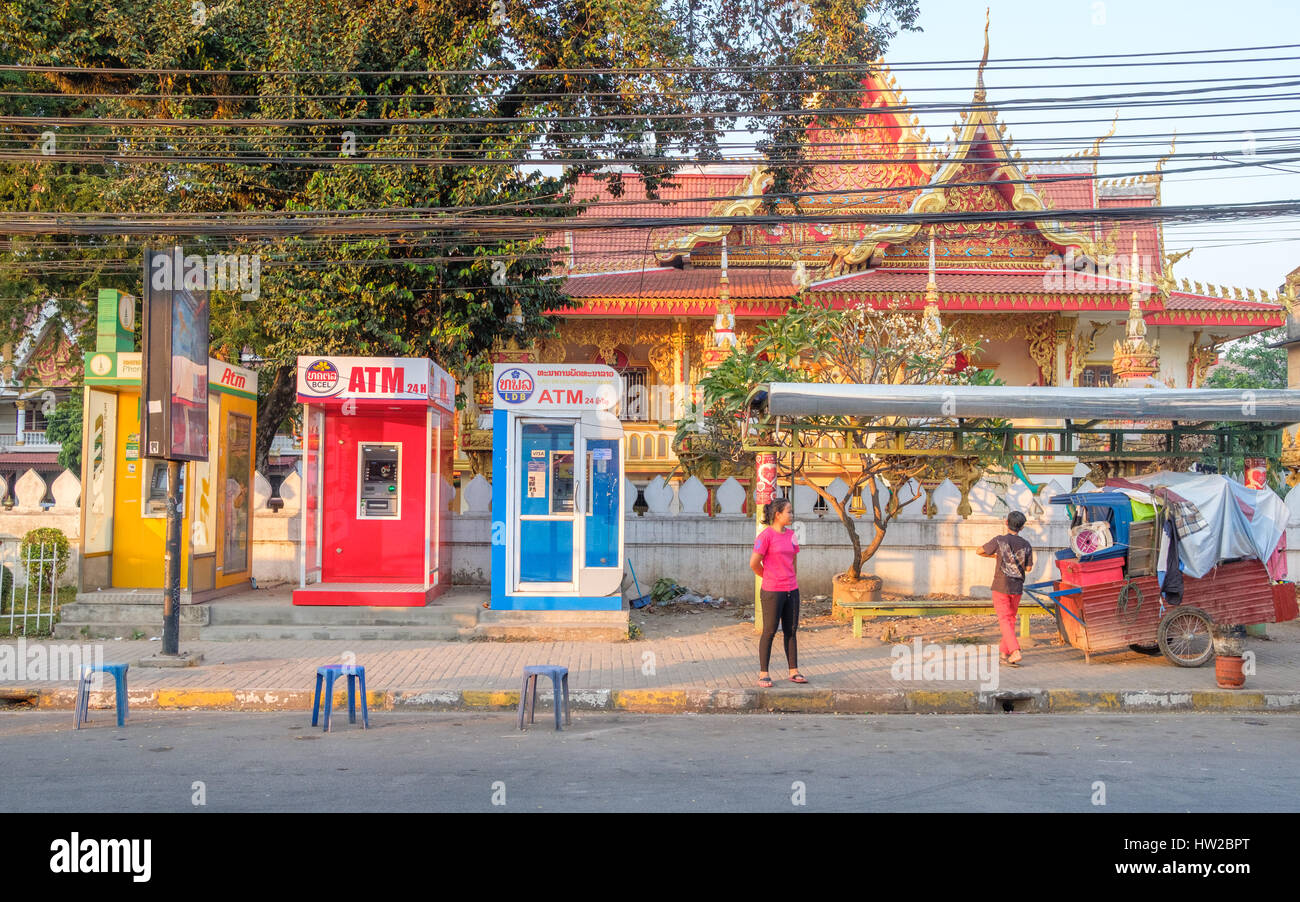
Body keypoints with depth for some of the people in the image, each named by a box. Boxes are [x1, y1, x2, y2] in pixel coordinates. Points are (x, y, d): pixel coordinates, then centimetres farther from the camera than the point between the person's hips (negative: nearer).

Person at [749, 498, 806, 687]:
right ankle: (763, 673, 7)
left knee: (791, 631, 10)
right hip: (772, 591, -7)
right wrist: (769, 577, 4)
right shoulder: (766, 535, -11)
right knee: (770, 632, 0)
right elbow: (754, 563, -11)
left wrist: (791, 580, 17)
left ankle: (794, 671, 16)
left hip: (792, 590, 7)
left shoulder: (791, 534, 10)